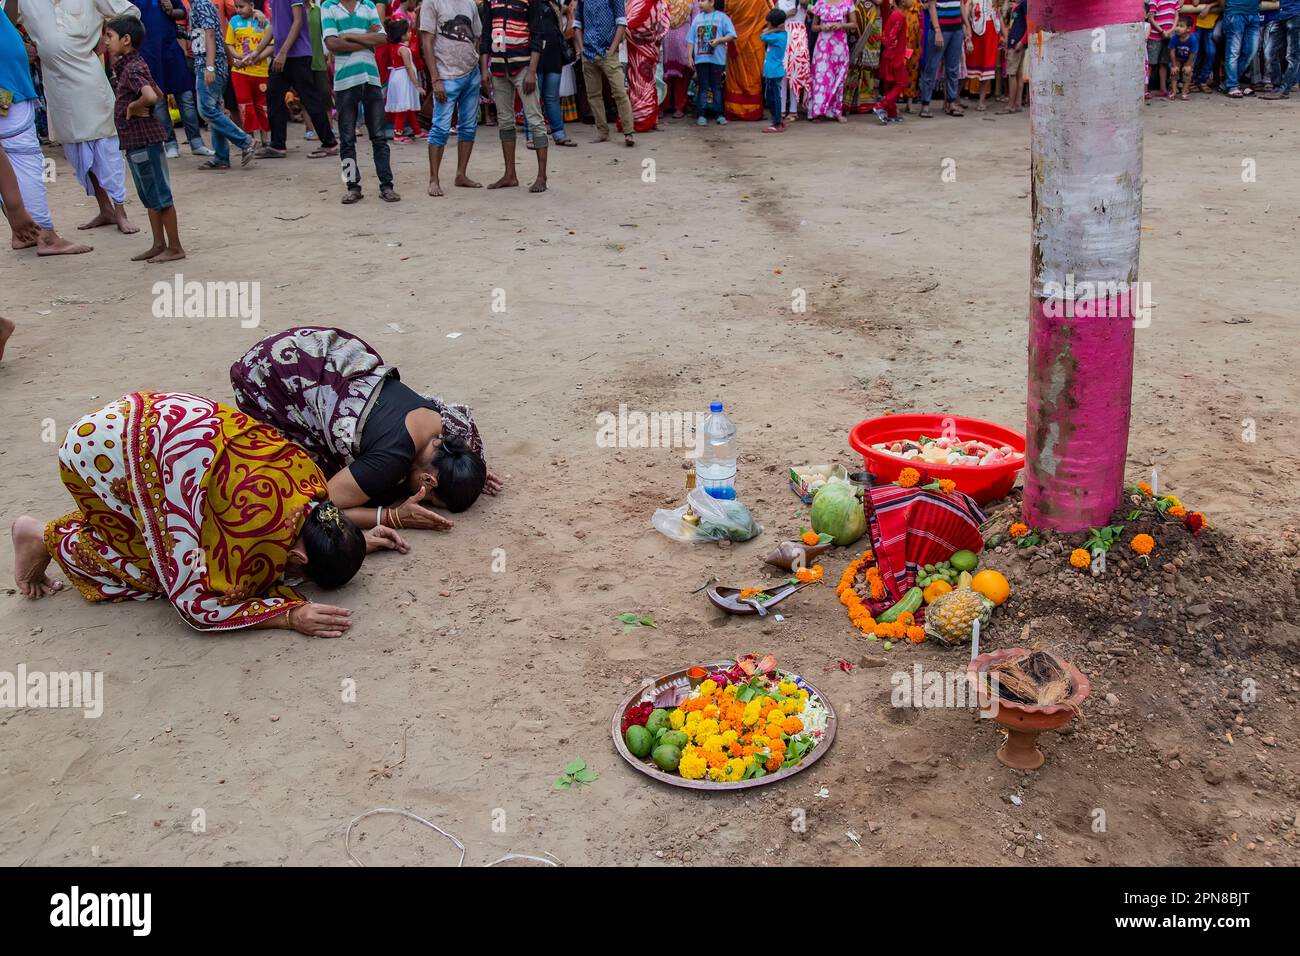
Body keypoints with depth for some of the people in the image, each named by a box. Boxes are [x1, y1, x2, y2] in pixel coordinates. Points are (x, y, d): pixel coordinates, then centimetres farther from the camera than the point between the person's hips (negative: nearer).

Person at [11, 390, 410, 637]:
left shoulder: (310, 476, -9)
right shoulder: (259, 543, -30)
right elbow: (194, 603, -21)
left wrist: (356, 541, 2)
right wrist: (290, 614, -26)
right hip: (97, 451, -7)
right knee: (166, 568, -2)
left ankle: (87, 519, 30)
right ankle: (51, 540, 14)